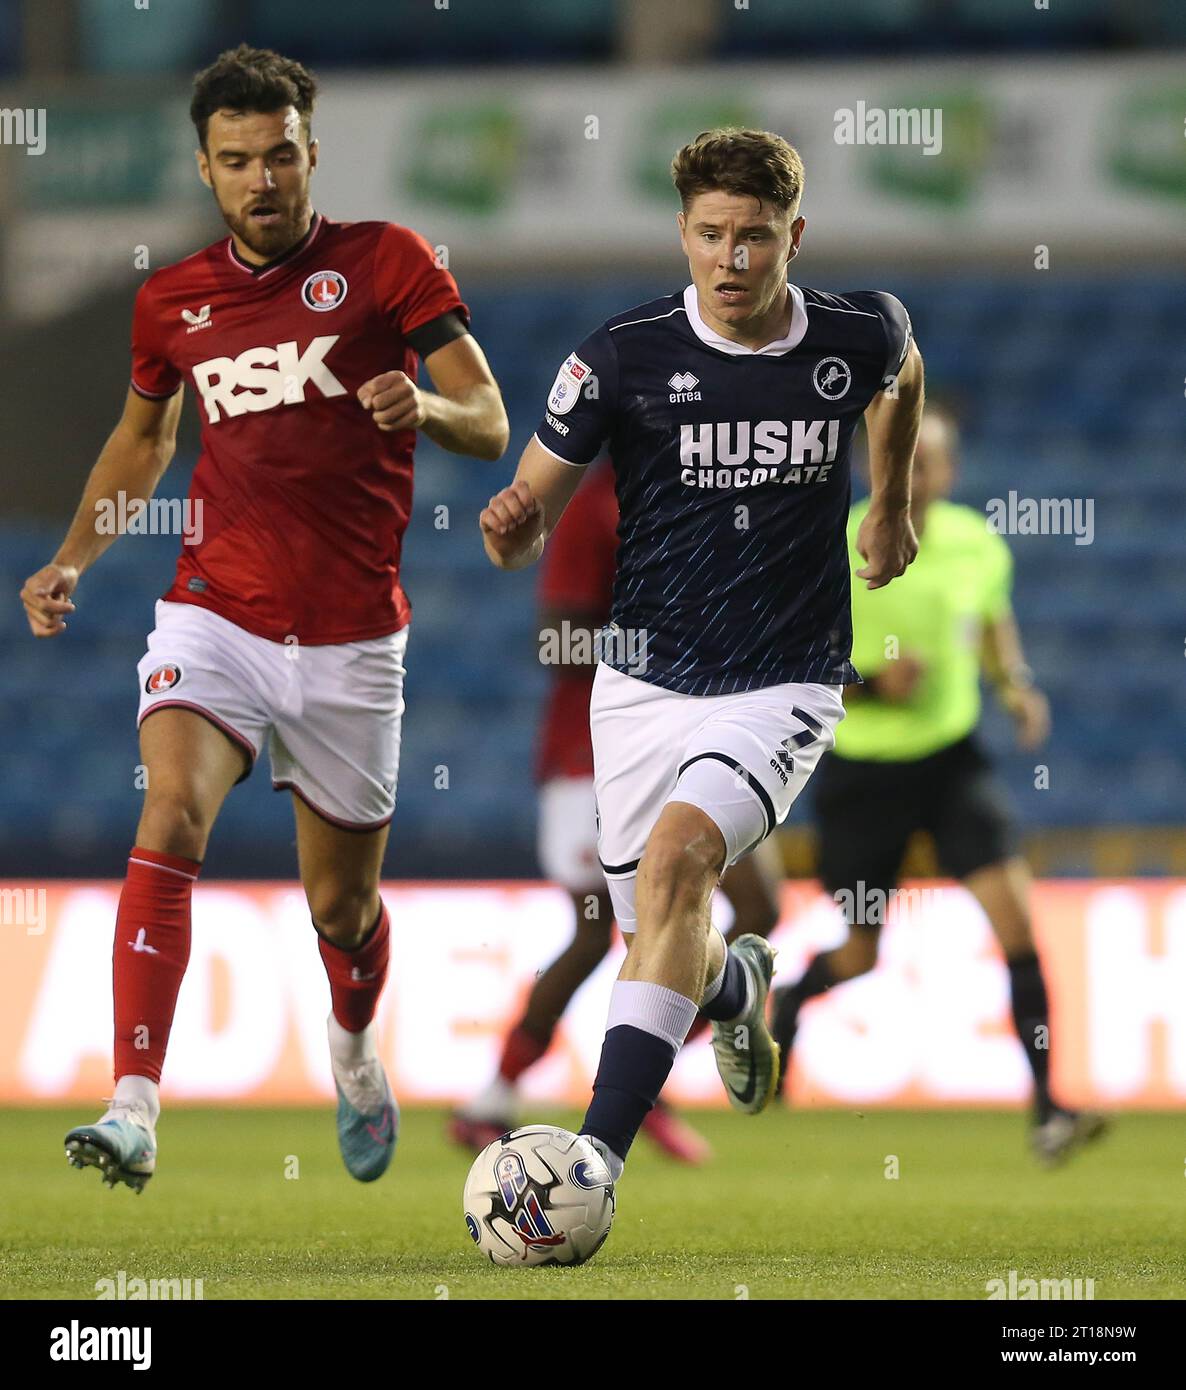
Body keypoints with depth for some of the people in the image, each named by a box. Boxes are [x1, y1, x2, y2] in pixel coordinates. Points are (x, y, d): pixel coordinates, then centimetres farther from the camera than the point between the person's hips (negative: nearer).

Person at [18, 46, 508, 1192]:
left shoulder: (386, 261, -2)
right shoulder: (172, 301, 8)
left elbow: (489, 423, -5)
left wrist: (424, 407, -27)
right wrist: (70, 560, 13)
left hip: (349, 636, -1)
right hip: (214, 614, 1)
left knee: (341, 905, 10)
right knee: (170, 820, -25)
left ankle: (352, 1049, 46)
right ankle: (134, 1112, -33)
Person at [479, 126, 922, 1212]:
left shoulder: (859, 337, -6)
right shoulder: (624, 356, -11)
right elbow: (531, 525, -6)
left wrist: (892, 502, 29)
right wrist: (511, 529, -29)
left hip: (784, 686, -2)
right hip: (645, 682, 2)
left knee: (676, 859, -28)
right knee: (661, 945, 9)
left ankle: (599, 1154, -32)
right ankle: (737, 983, 51)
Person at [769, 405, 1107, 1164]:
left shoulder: (977, 545, -4)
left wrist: (1018, 688, -4)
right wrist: (871, 683, -27)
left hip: (953, 759, 2)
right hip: (862, 767, -2)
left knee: (1015, 911, -17)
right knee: (860, 955, 10)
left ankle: (1047, 1111, -16)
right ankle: (789, 1001, 48)